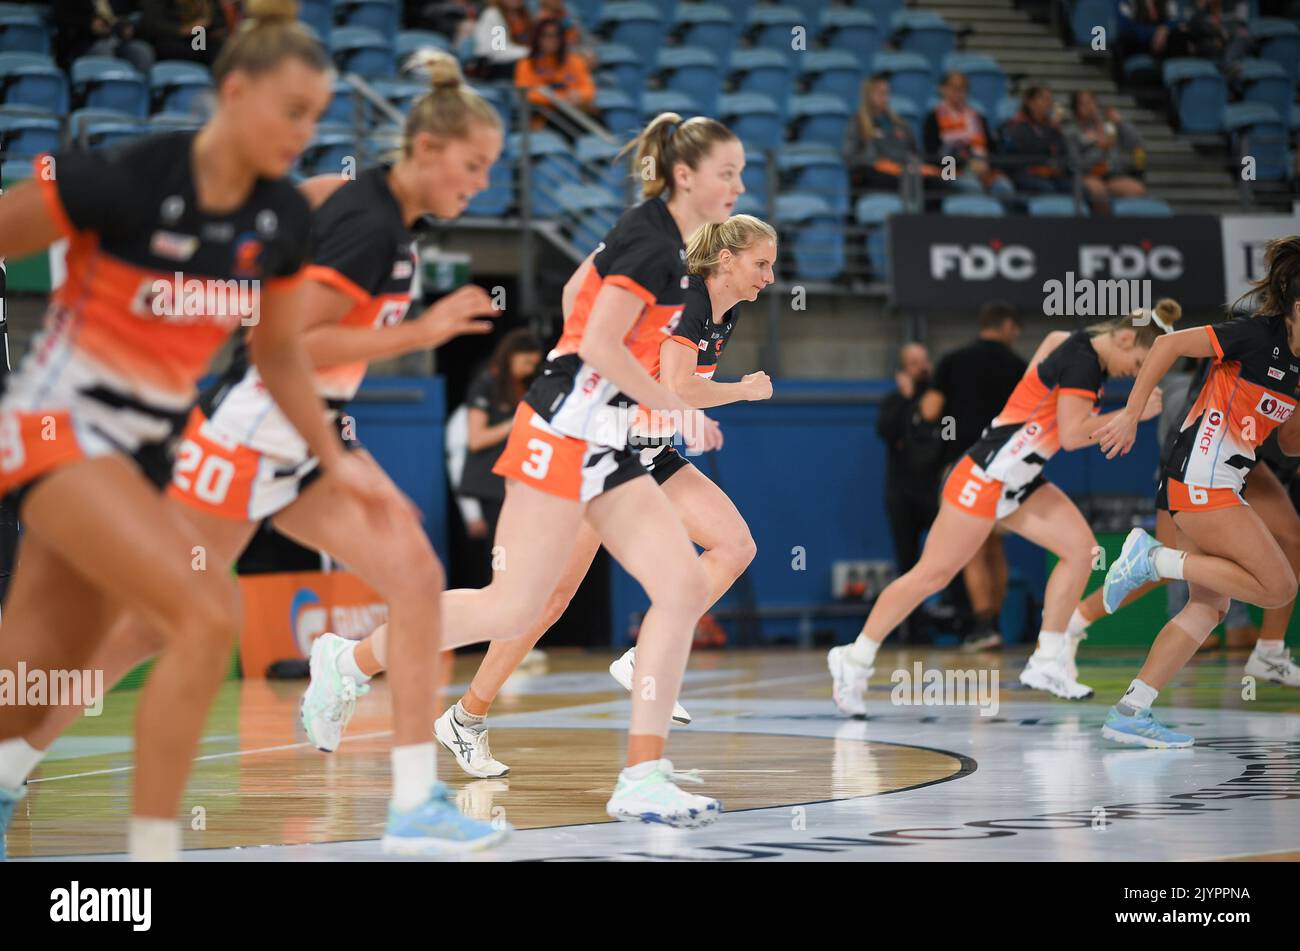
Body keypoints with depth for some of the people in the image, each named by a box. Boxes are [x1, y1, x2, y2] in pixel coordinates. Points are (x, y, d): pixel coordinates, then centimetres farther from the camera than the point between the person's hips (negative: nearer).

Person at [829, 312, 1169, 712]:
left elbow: (1056, 338, 31)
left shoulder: (1082, 348, 8)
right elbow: (1072, 434, -24)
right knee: (933, 574, -6)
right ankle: (854, 660, 3)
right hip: (987, 473, -10)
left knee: (1080, 547, -2)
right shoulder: (1083, 360, -19)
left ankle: (1047, 663, 1)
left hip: (1017, 480, 10)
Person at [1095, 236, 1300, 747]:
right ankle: (1153, 558, -7)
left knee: (1210, 604, 10)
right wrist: (1129, 413, -13)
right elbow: (1171, 344, -11)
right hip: (1201, 478, -10)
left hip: (1217, 485, 10)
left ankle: (1129, 713, 7)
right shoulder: (1257, 335, -12)